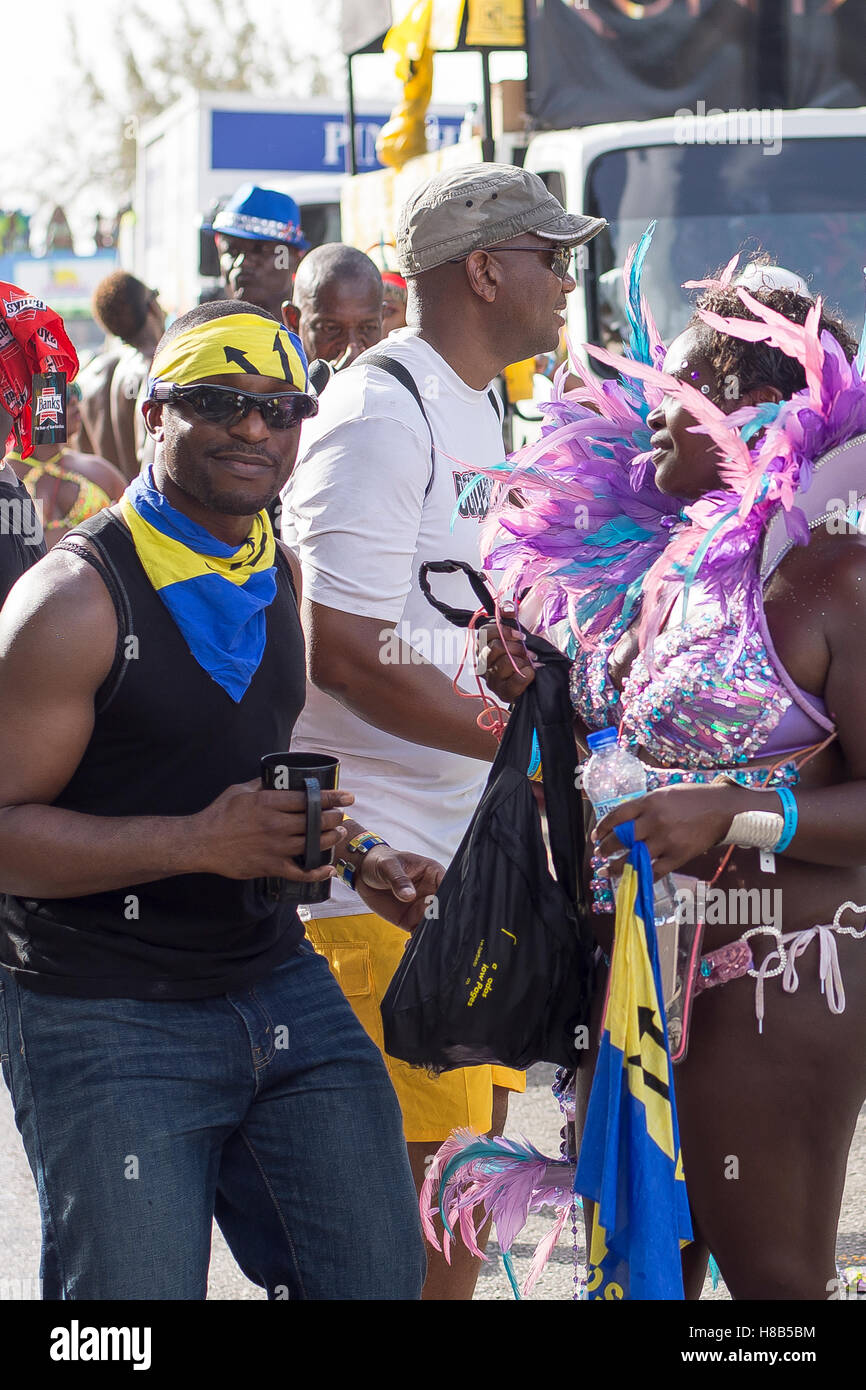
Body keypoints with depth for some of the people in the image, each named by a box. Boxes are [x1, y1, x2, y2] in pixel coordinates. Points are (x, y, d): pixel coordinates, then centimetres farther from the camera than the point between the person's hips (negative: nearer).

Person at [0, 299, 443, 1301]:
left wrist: (351, 855, 8)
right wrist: (198, 842, -25)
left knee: (380, 1277, 8)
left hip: (278, 984, 7)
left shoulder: (278, 571, 11)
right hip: (102, 1018, -7)